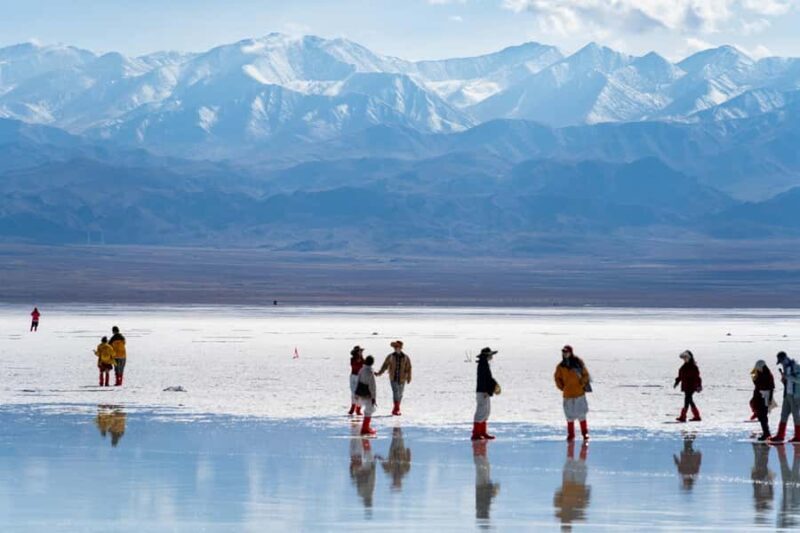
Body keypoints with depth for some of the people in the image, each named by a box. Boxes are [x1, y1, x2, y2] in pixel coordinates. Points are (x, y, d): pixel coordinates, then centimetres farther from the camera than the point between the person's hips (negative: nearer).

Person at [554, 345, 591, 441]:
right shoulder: (561, 366, 1)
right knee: (570, 416, 4)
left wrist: (581, 385, -6)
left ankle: (585, 433, 13)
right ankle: (571, 435, 11)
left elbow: (585, 375, 1)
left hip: (579, 393, -2)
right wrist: (562, 388, 4)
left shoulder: (578, 363, -5)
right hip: (568, 394, 2)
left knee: (581, 415, 4)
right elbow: (557, 378, 13)